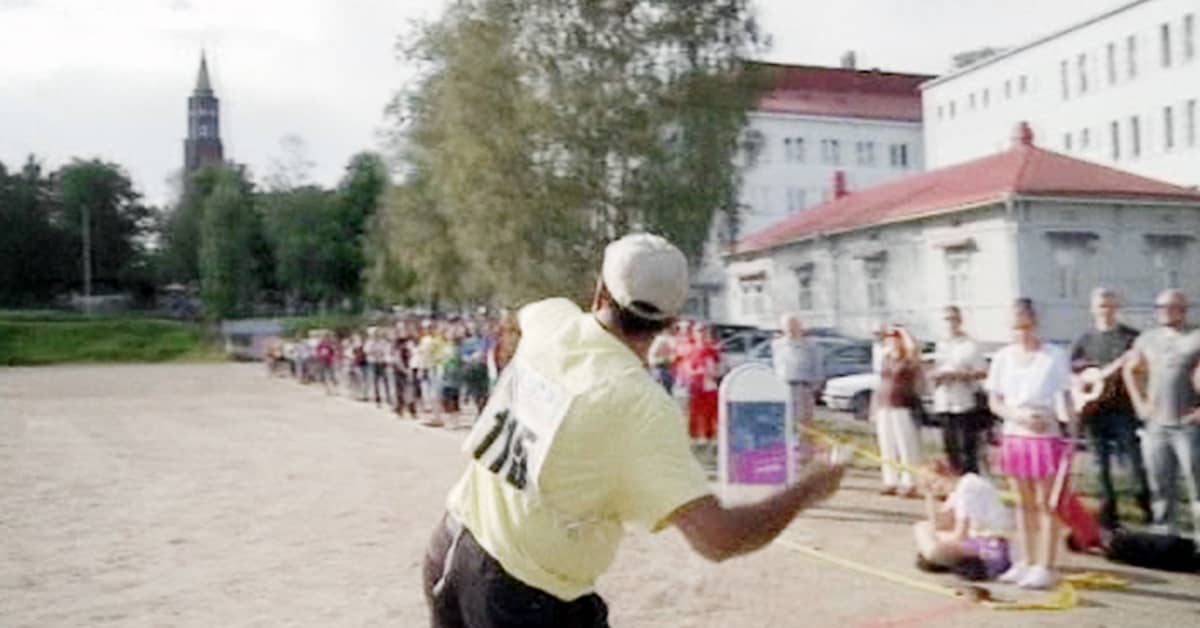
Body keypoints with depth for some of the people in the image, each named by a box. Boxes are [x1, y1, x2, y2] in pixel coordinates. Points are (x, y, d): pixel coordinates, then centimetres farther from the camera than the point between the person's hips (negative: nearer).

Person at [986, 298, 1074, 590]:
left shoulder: (1055, 356, -8)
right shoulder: (1003, 357, 4)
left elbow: (1065, 399, -6)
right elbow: (994, 402, 6)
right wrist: (1017, 415, -11)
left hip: (1046, 437, -5)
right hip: (1014, 436, 5)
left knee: (1046, 504, 0)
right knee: (1023, 503, 14)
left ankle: (1045, 567, 6)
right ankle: (1025, 562, 23)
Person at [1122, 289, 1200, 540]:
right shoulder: (1147, 339, 10)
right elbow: (1129, 370, 22)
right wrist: (1139, 402, 12)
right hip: (1156, 425, 5)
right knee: (1160, 486, 12)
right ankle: (1163, 535, 23)